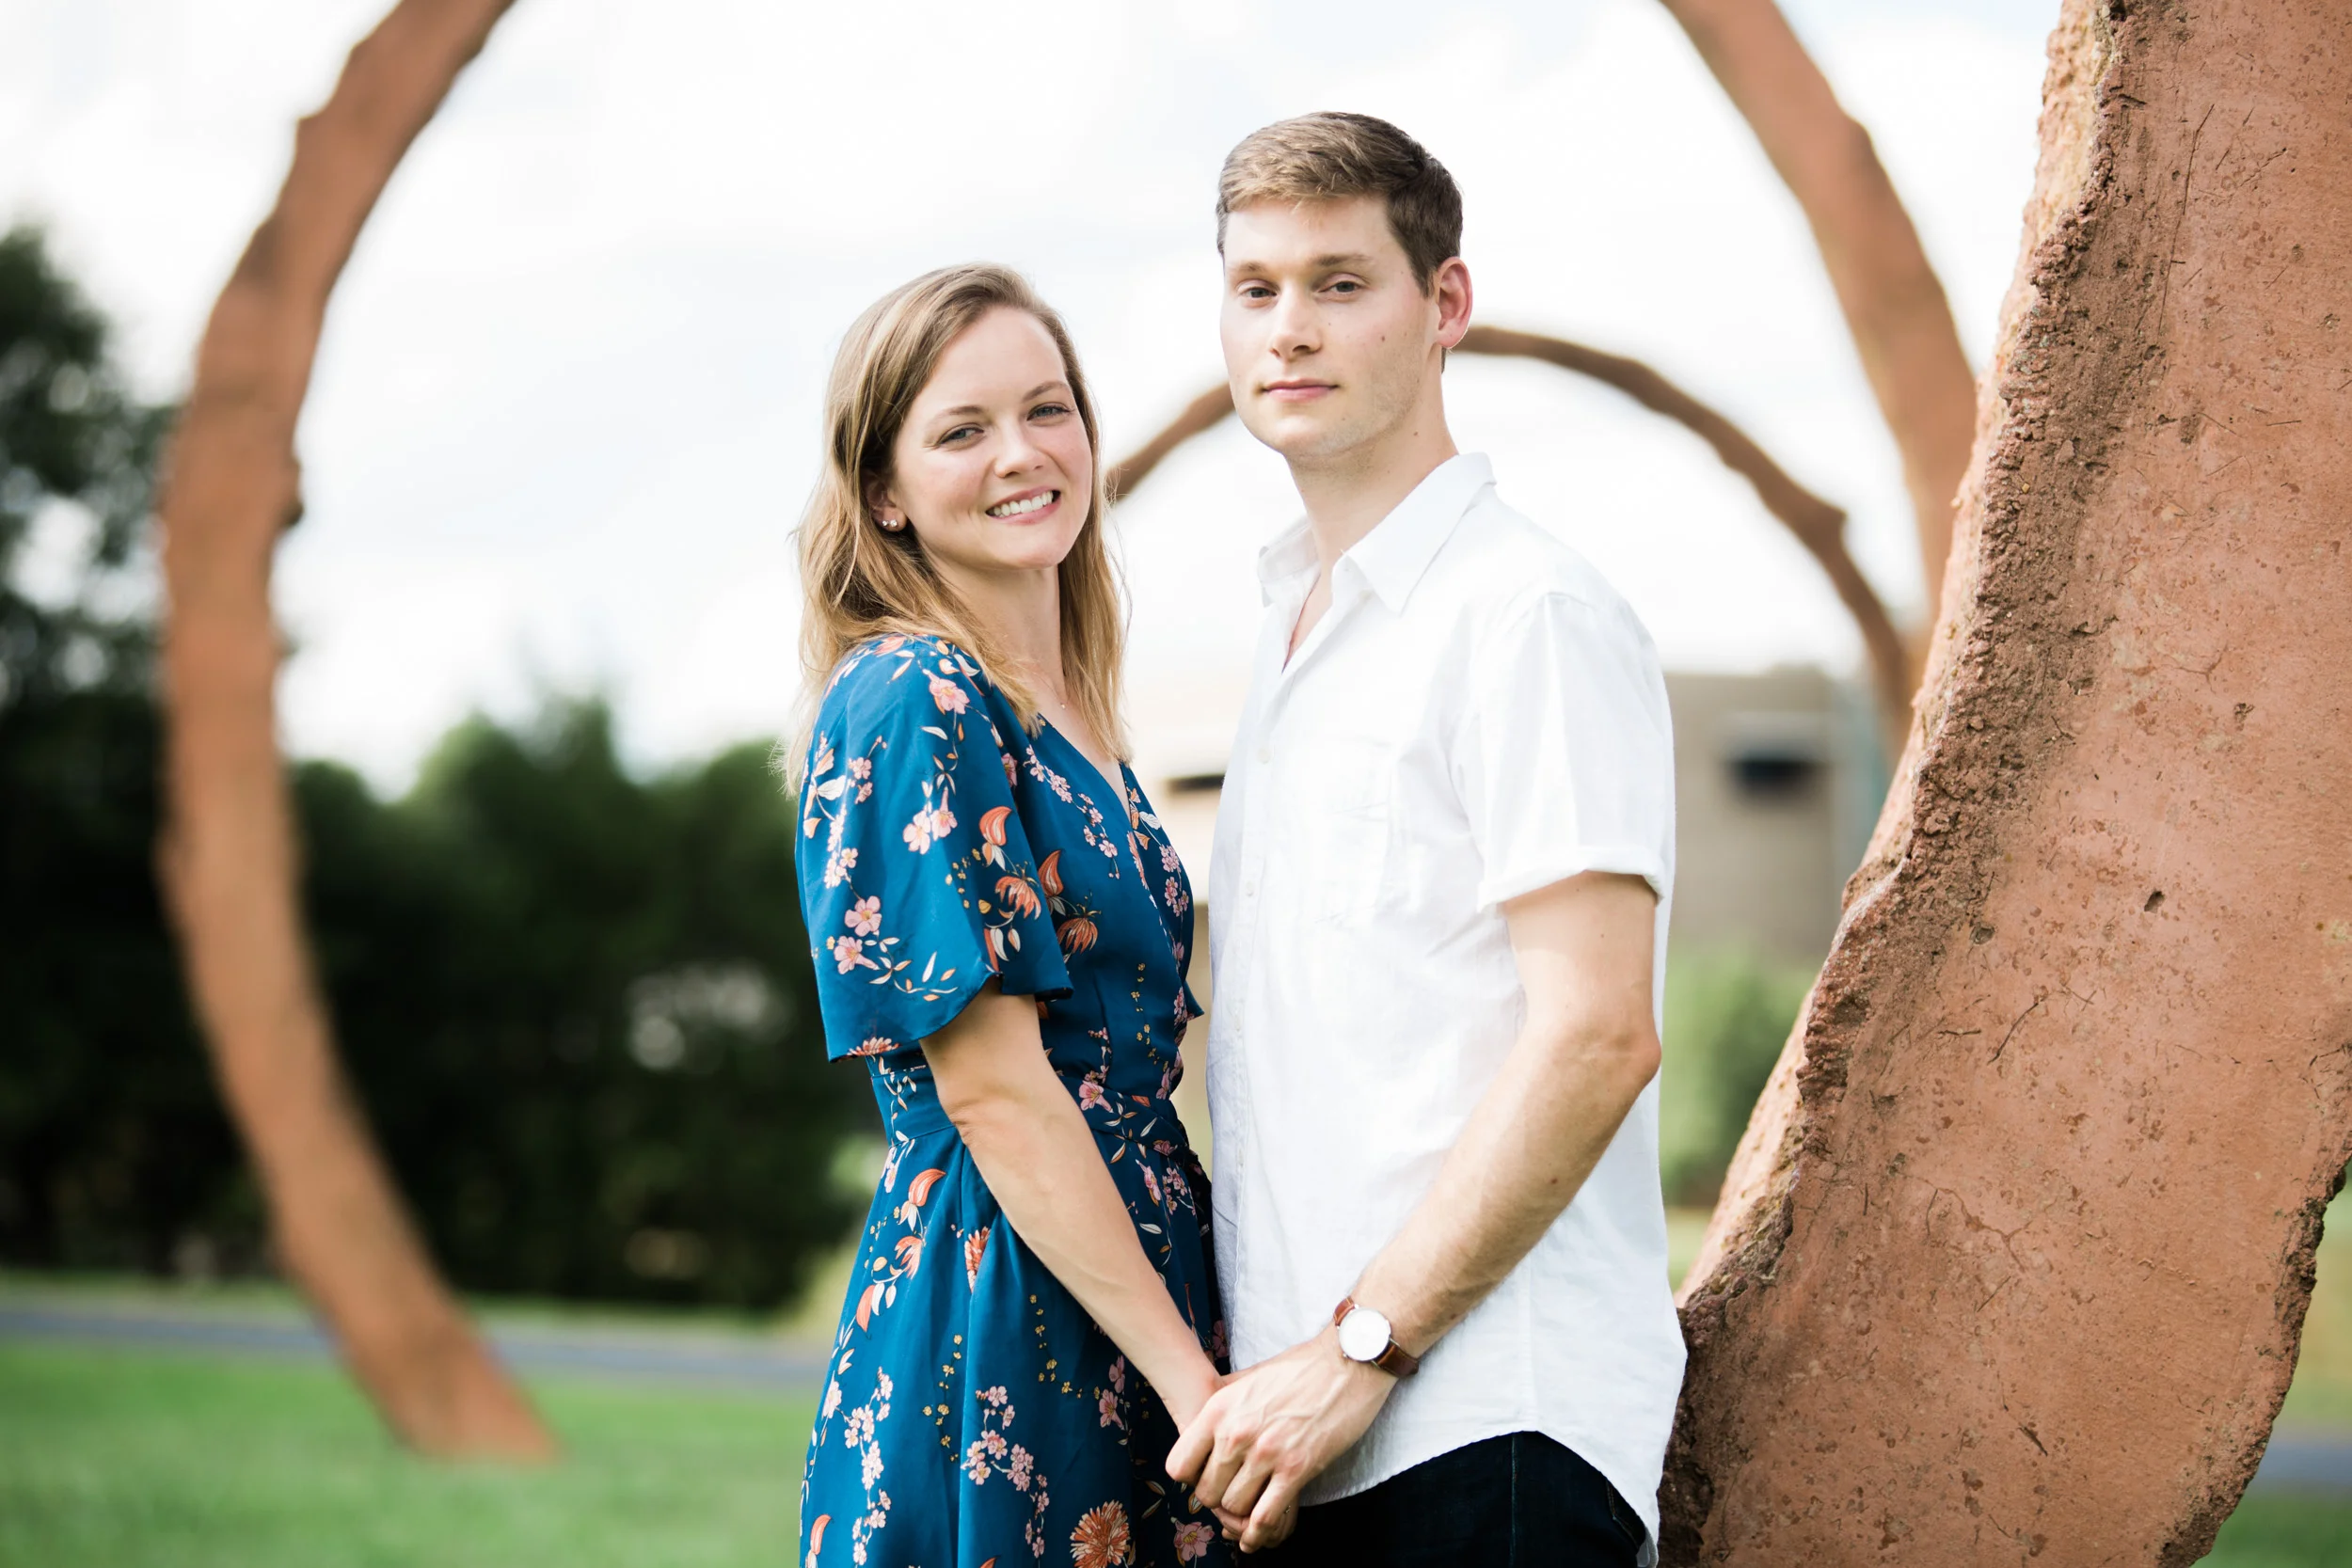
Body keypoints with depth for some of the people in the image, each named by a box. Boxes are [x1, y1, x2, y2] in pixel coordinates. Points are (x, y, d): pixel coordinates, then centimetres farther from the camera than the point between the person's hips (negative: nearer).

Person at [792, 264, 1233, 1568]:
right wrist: (1189, 1374, -19)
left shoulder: (1067, 719, 13)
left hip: (1134, 1280, 8)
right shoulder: (910, 704, -12)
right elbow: (994, 1089, -17)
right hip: (1006, 1310, -8)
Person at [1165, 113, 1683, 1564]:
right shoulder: (1299, 639, 19)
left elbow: (1595, 1038, -16)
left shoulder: (1529, 616, -8)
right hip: (1308, 1428, 8)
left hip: (1482, 1438, -8)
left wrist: (1361, 1346, -17)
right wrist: (1268, 1372, 13)